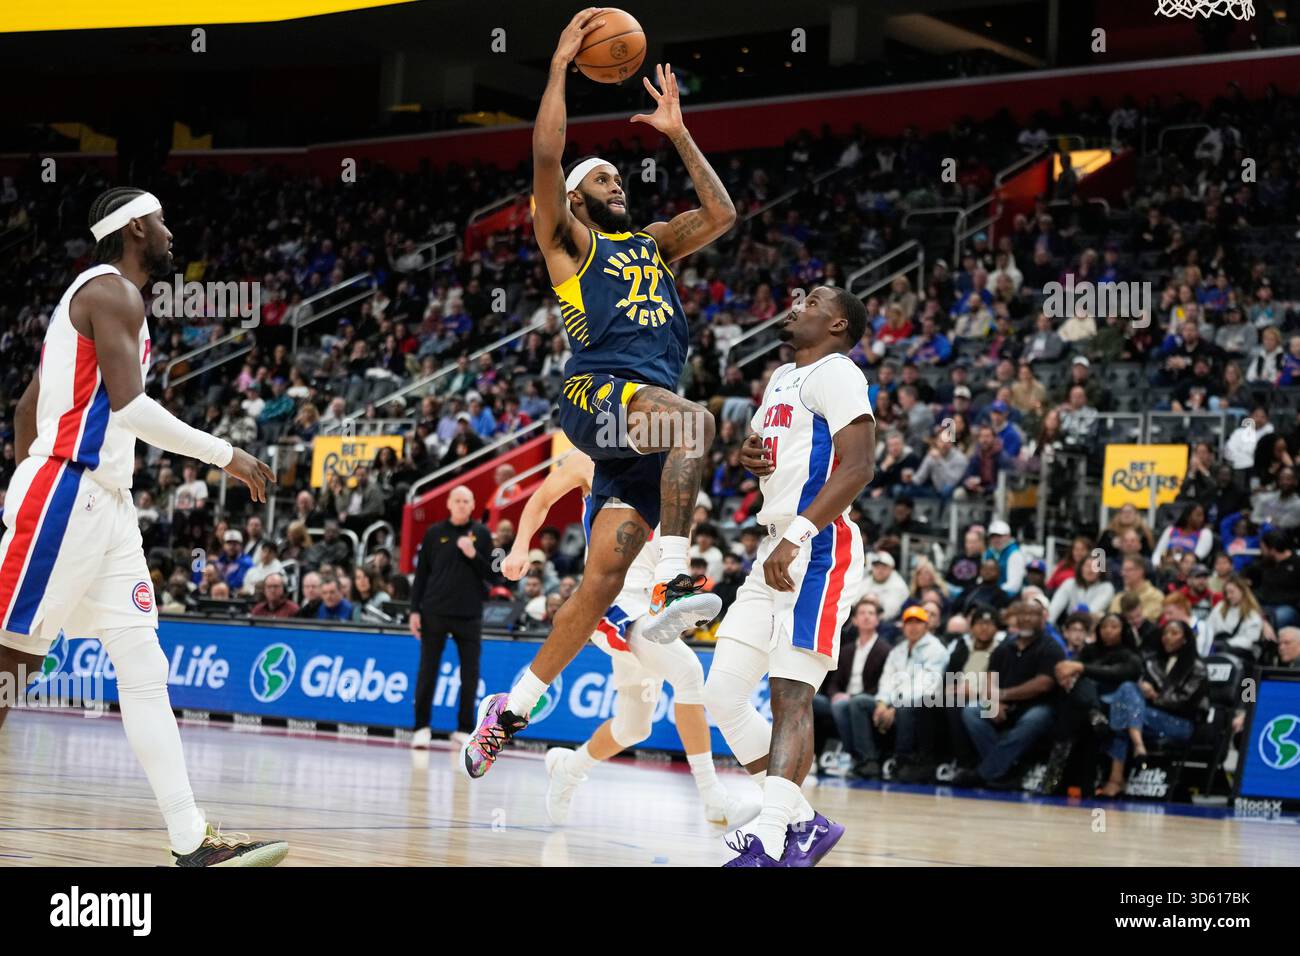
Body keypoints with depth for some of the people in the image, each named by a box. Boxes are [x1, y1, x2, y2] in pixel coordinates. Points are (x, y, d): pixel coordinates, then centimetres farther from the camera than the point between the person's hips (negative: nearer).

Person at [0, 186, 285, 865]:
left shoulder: (94, 295, 22)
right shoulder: (113, 291, -8)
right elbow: (128, 404, -20)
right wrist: (226, 456, -15)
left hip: (106, 505, 10)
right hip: (66, 496, -10)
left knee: (144, 671, 3)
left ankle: (192, 842, -1)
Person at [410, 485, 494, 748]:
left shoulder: (481, 534, 6)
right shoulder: (434, 533, 5)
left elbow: (491, 573, 4)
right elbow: (421, 573, 5)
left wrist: (474, 555, -14)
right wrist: (415, 610, -1)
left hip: (469, 615, 0)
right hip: (435, 613, 0)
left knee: (470, 675, 2)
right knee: (427, 672, 2)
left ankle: (464, 729, 11)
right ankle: (422, 727, 10)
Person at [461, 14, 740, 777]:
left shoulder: (654, 244, 29)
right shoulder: (570, 242, 12)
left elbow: (722, 215, 20)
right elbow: (547, 156, -2)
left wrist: (679, 133, 22)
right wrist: (561, 65, 1)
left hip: (647, 415, 5)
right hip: (598, 394, -5)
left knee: (604, 577, -3)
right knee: (696, 420, -36)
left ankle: (511, 710, 2)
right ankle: (673, 579, -37)